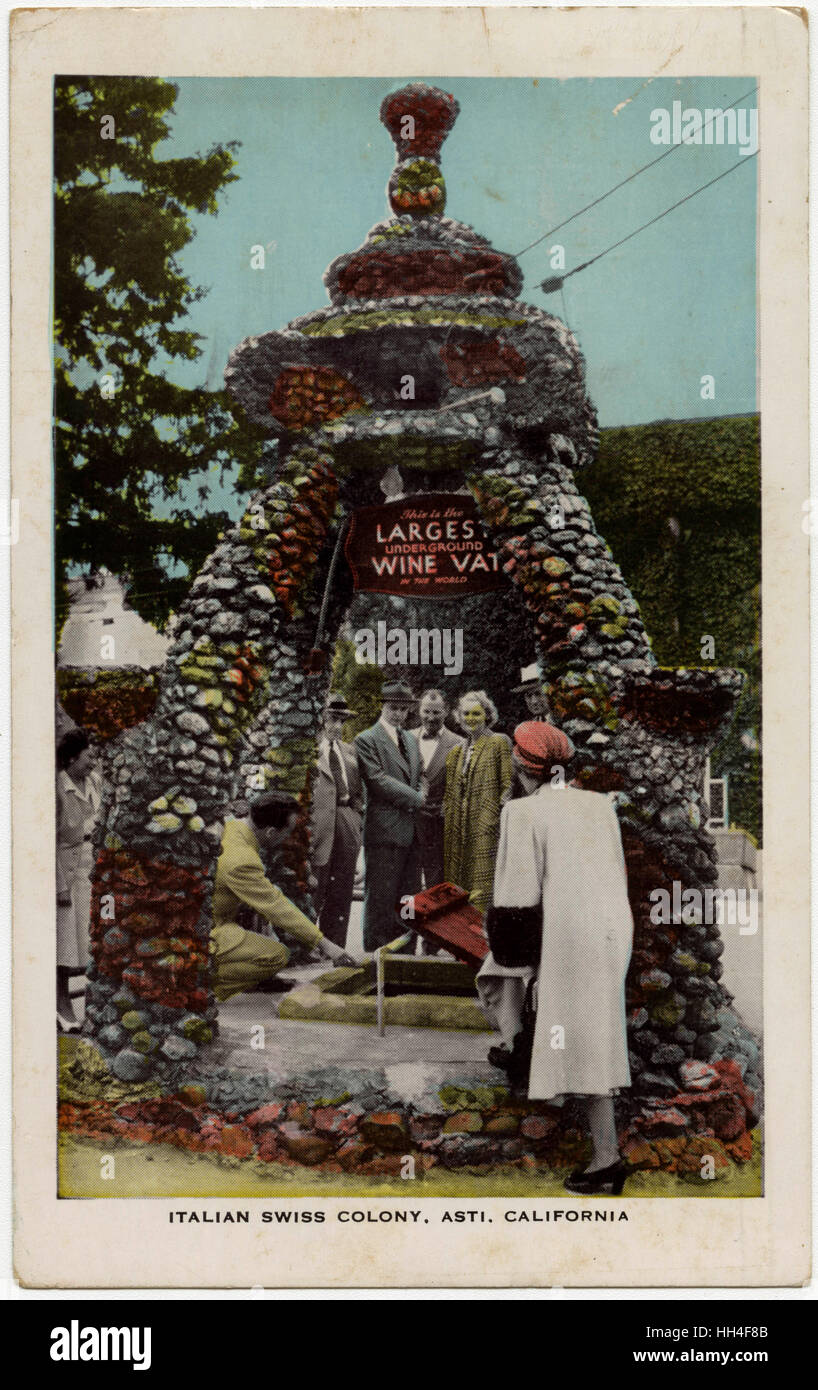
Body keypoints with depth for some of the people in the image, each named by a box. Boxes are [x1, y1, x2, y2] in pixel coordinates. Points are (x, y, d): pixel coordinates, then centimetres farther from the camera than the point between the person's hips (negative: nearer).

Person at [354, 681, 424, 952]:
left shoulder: (411, 741, 20)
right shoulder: (367, 740, -4)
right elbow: (377, 780, -13)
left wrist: (420, 796, 3)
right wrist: (414, 798, -10)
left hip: (410, 833, 7)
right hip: (384, 830, -7)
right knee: (381, 899, -5)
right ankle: (376, 954, 0)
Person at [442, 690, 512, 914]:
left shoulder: (499, 744, -1)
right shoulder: (457, 752, 17)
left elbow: (507, 785, -7)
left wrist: (504, 815, -15)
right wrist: (447, 819, 13)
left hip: (486, 821, -6)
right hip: (459, 825, 6)